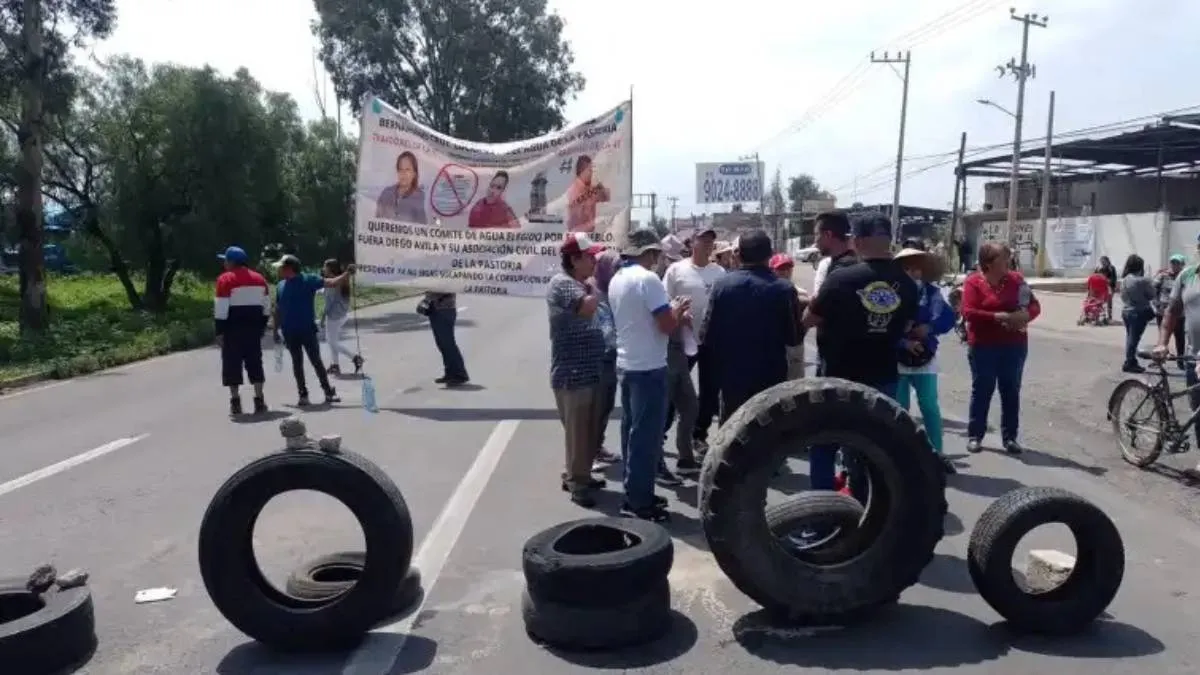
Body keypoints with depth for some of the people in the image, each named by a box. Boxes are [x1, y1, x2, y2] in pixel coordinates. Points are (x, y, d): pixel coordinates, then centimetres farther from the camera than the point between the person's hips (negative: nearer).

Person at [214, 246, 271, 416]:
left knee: (232, 364, 3)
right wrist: (261, 326, 18)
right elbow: (266, 306, 11)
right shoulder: (259, 278, 9)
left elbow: (221, 308, -13)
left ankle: (235, 402, 1)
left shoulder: (225, 279, -9)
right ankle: (259, 401, 6)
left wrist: (220, 332, -10)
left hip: (233, 327, -5)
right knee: (255, 362, 10)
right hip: (254, 326, 5)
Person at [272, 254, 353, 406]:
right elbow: (278, 310, 14)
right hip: (290, 332, 4)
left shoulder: (309, 280, -5)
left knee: (316, 361, 0)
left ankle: (329, 392, 9)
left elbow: (332, 283, -8)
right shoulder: (281, 286, 8)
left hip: (308, 330, -4)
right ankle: (303, 394, 16)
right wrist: (275, 330, 13)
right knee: (297, 363, 9)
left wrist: (347, 274, -22)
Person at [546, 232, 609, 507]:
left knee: (590, 431, 17)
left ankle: (578, 474, 30)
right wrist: (597, 289, -14)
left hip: (591, 371, 9)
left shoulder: (582, 283, 15)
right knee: (577, 431, 0)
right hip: (572, 374, -9)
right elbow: (587, 308, -29)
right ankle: (576, 483, 11)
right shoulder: (562, 283, -14)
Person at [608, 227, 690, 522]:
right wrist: (678, 311, 1)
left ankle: (635, 495, 23)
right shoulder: (647, 279, -16)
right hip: (649, 368, -9)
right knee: (647, 435, -1)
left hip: (625, 364, 9)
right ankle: (639, 502, 5)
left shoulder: (616, 280, 11)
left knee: (632, 431, 15)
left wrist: (670, 311, 14)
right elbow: (667, 325, -19)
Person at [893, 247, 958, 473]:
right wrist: (905, 342, -20)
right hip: (897, 359, -1)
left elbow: (948, 317, -7)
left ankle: (937, 453, 12)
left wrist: (928, 328, -22)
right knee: (899, 408, 7)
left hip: (925, 358, 2)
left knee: (930, 407, 3)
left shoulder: (932, 291, 3)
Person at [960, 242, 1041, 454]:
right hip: (983, 346, -3)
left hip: (1014, 345, 4)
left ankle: (1010, 437, 14)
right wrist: (998, 317, -24)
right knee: (982, 390, 3)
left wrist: (1026, 314, -15)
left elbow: (1035, 306, 8)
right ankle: (975, 436, 12)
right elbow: (968, 312, -15)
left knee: (1011, 391, 6)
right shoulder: (973, 282, -5)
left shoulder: (1016, 279, 6)